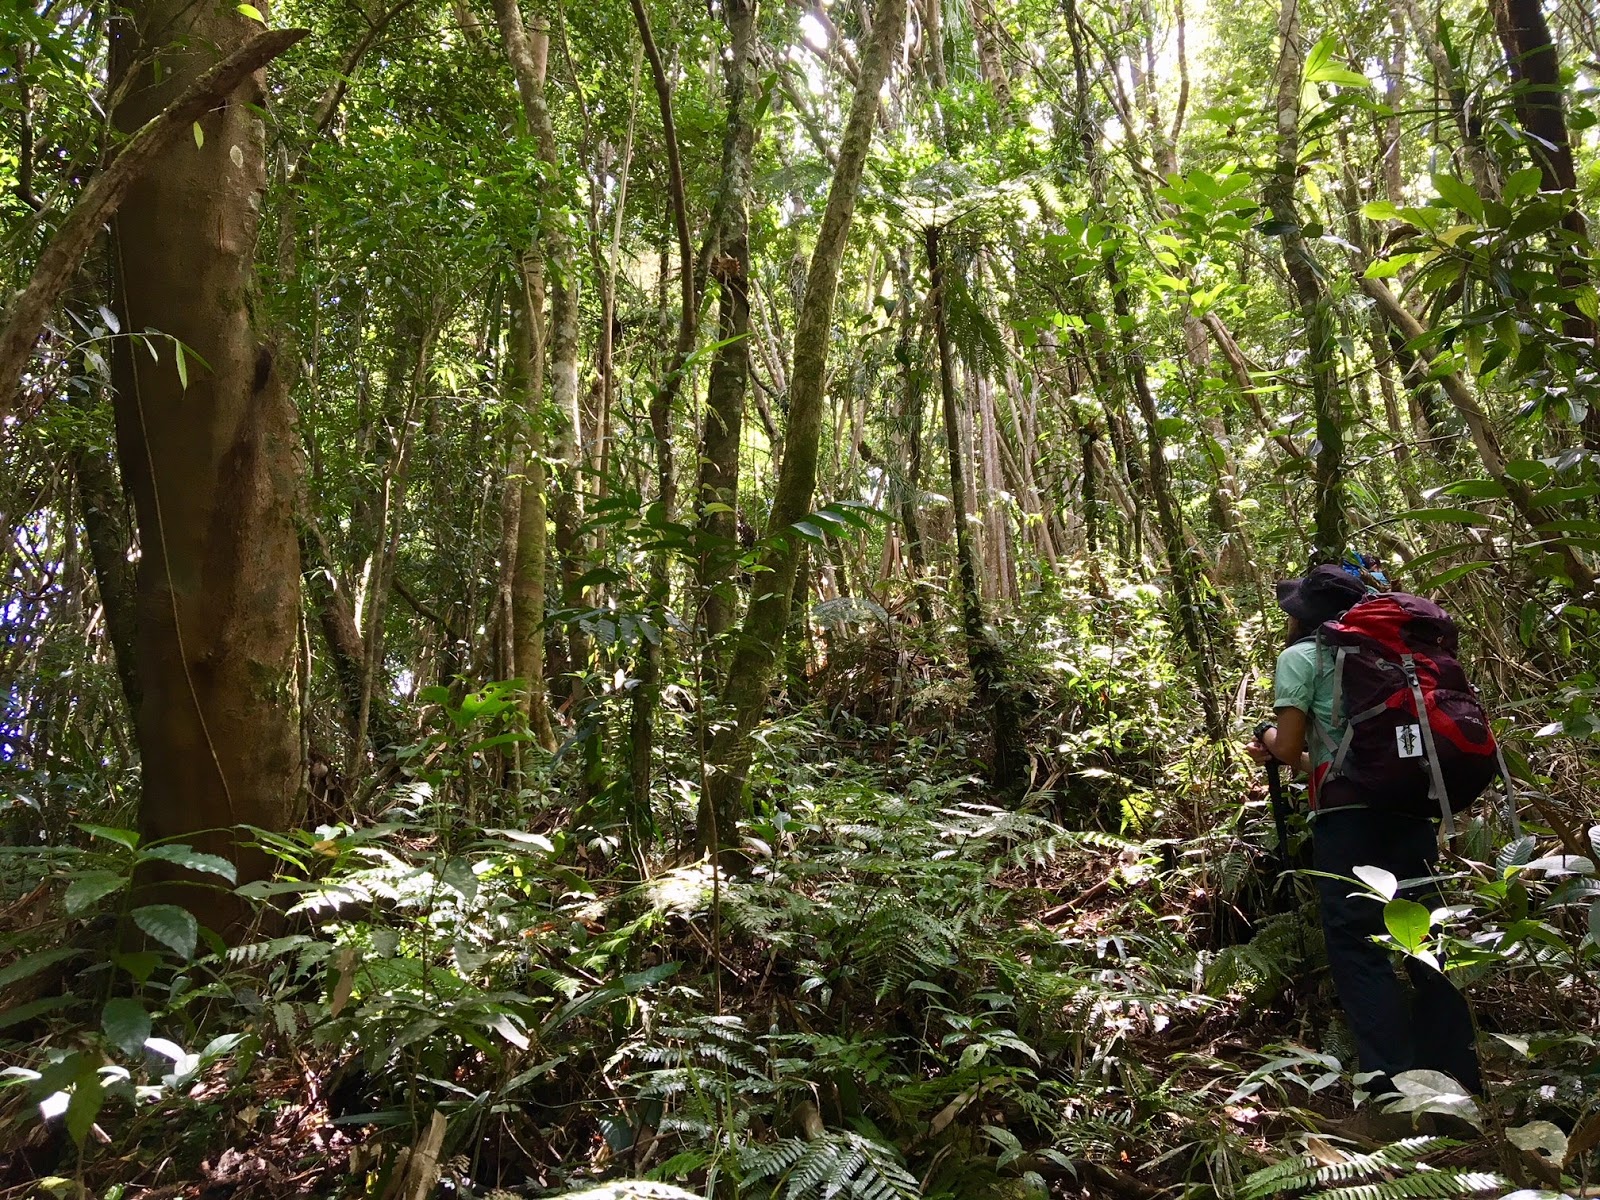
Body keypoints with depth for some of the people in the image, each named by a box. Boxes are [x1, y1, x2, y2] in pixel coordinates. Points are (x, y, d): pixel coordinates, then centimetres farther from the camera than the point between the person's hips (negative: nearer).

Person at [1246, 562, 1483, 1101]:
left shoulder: (1300, 655, 1)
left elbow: (1289, 747, -5)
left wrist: (1271, 743, 18)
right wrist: (1281, 756, 32)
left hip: (1348, 814, -7)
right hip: (1411, 805, 7)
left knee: (1357, 946, -3)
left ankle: (1397, 1091, -6)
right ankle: (1459, 1084, 16)